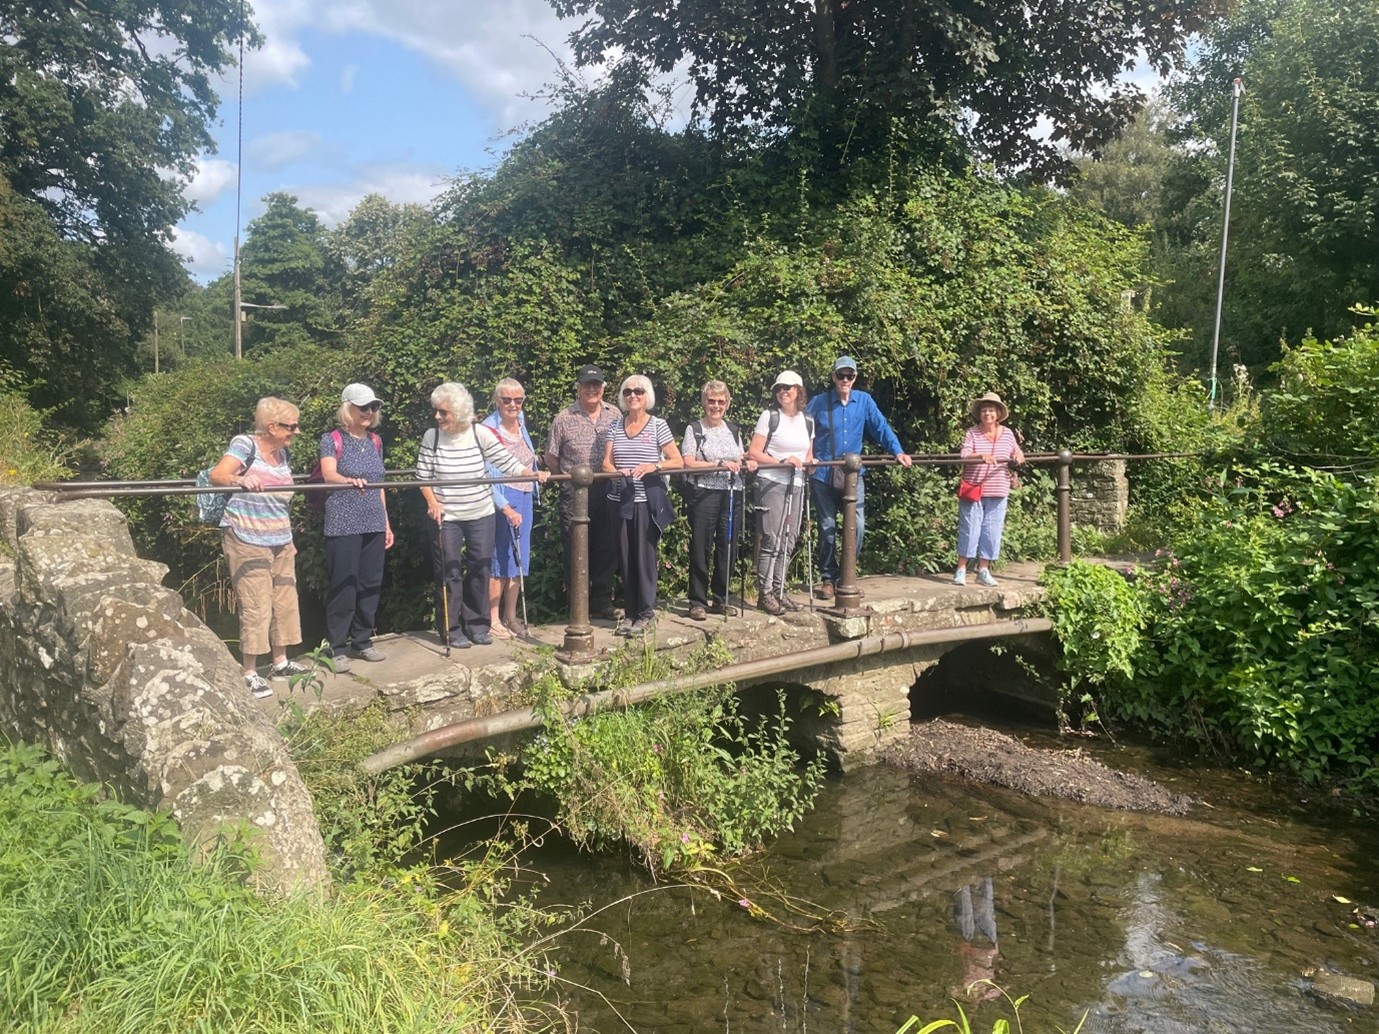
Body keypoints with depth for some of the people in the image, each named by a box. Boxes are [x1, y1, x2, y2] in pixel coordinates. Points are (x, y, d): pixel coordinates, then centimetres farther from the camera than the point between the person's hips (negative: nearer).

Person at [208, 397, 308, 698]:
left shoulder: (284, 454, 12)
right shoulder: (245, 444, -9)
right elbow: (217, 474, -23)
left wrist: (289, 538, 19)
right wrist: (239, 479, -44)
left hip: (280, 541, 8)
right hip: (247, 540, -8)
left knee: (285, 601, 12)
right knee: (255, 606, -6)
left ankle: (281, 662, 26)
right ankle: (250, 673, 4)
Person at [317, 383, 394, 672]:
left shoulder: (375, 441, 13)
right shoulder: (332, 439, -4)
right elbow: (328, 474, -20)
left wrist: (386, 523, 16)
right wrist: (350, 480, -42)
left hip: (373, 525, 6)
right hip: (343, 526, -6)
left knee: (371, 585, 9)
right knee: (343, 587, -3)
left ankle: (362, 642, 22)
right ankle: (336, 648, 7)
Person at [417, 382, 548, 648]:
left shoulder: (481, 434, -7)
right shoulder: (431, 437, -5)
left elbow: (507, 462, -7)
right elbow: (423, 476, 1)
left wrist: (531, 473, -21)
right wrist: (433, 503, -11)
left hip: (481, 515, 1)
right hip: (446, 517, -1)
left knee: (480, 570, 8)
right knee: (449, 573, 2)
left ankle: (477, 624, 22)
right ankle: (453, 629, 14)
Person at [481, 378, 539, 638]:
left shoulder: (521, 421, 8)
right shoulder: (489, 429, -13)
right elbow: (487, 476, -18)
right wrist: (506, 508, -23)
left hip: (525, 498, 7)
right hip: (500, 499, -7)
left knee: (519, 558, 10)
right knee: (499, 559, -4)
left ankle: (510, 617, 19)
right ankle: (493, 620, 4)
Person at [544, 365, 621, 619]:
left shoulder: (614, 415, 6)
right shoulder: (564, 419, -3)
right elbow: (551, 458, 2)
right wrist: (568, 479, 2)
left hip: (608, 491, 3)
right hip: (574, 494, -3)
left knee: (607, 546, 9)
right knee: (575, 548, 2)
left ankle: (602, 601, 21)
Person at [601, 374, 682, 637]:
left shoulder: (658, 425, 0)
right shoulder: (615, 426, 9)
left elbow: (678, 461, -3)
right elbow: (606, 463, 6)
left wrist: (654, 466, -20)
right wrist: (616, 472, -16)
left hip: (648, 500, -3)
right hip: (621, 500, 4)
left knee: (645, 556, -2)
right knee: (625, 557, 7)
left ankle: (645, 613, 9)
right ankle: (630, 612, 17)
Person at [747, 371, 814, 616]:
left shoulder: (808, 420, 13)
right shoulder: (769, 416, -2)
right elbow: (753, 452, -7)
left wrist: (809, 461, 2)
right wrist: (782, 461, -16)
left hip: (796, 485, 6)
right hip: (771, 483, -5)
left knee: (789, 541, 9)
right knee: (773, 540, -9)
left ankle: (779, 590, 19)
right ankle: (764, 593, -1)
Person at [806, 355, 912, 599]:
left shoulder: (864, 401, 5)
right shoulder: (819, 402, -1)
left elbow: (881, 427, 3)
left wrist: (898, 452, -8)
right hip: (823, 475, -1)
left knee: (857, 525, -7)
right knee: (828, 528, 5)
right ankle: (828, 579, 17)